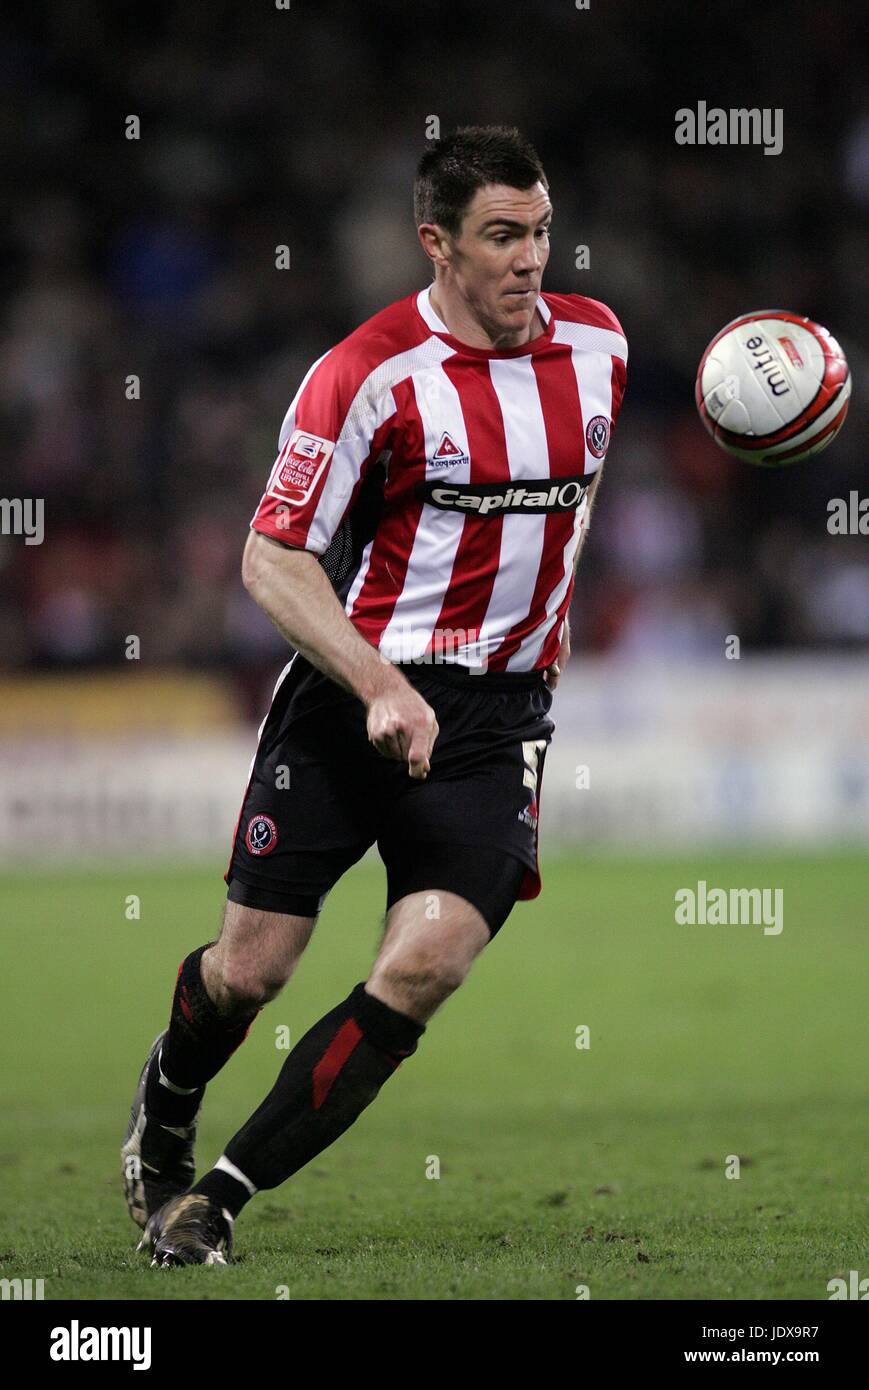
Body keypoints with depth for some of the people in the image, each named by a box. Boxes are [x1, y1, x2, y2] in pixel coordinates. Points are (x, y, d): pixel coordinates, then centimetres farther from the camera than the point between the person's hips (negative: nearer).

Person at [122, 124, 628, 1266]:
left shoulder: (596, 343, 5)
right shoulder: (367, 375, -11)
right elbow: (272, 560, -10)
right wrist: (379, 688, -20)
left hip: (499, 716, 3)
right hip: (348, 697, -3)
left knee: (426, 966, -17)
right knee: (250, 967, -1)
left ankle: (219, 1196, -6)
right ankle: (161, 1117, 36)